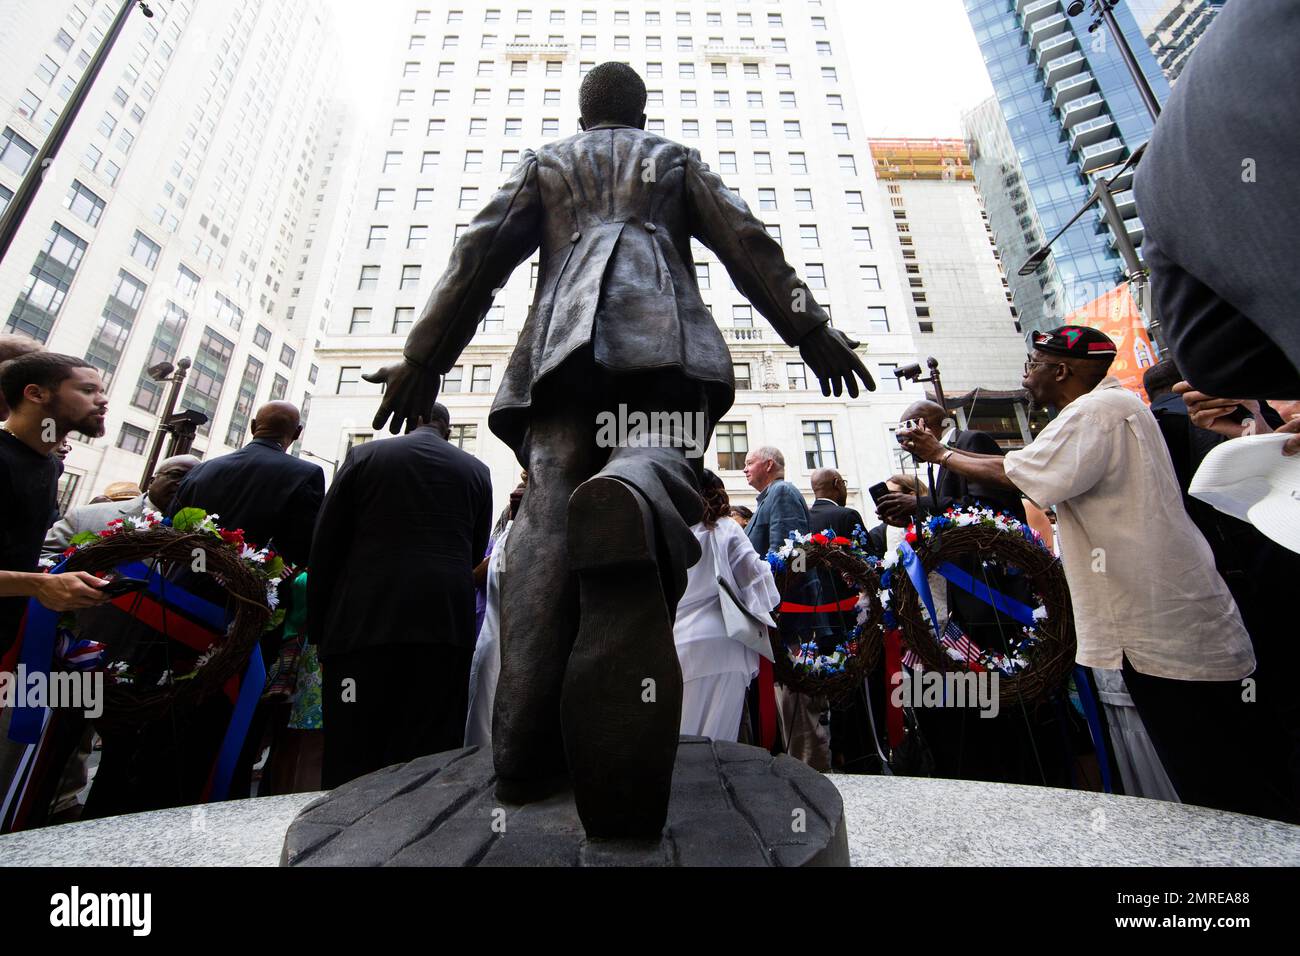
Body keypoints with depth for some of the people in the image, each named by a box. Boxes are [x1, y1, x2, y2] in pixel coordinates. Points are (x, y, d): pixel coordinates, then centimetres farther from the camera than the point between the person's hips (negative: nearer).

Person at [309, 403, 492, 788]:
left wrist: (318, 630, 11)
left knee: (350, 764, 9)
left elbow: (324, 548, 5)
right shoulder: (476, 470, 8)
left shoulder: (364, 455, 5)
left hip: (365, 622, -1)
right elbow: (475, 554, 10)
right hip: (446, 625, 1)